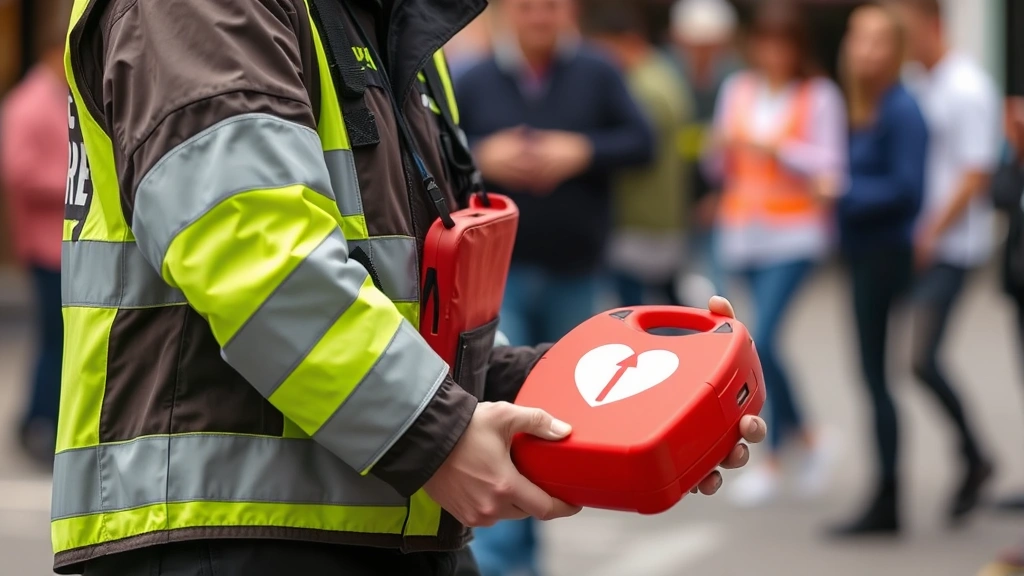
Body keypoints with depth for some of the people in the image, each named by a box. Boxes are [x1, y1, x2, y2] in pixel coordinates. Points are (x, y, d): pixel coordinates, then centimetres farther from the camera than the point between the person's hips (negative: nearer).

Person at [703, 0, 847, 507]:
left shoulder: (819, 96, -2)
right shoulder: (737, 90, 11)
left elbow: (829, 165, -8)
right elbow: (719, 169, 15)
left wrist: (774, 147, -18)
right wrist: (722, 147, -7)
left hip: (793, 236, -5)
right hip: (742, 232, 5)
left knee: (761, 339, -17)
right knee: (763, 343, 6)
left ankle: (772, 463, -5)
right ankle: (808, 439, 26)